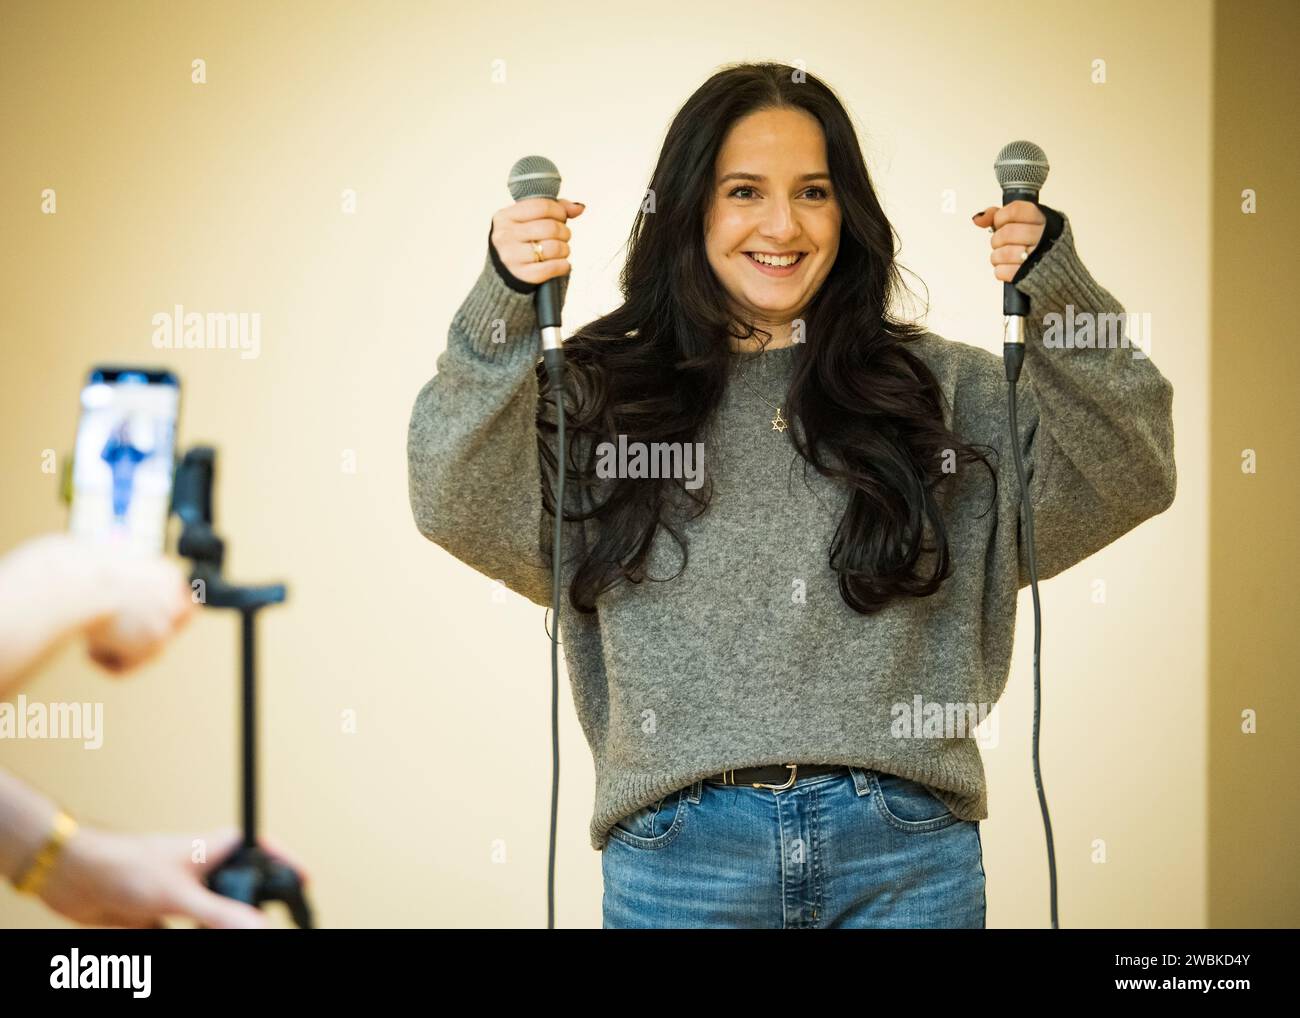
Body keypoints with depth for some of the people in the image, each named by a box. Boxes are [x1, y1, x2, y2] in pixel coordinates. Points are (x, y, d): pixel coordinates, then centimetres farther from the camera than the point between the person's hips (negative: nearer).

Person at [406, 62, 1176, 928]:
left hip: (908, 855, 1)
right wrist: (501, 314, -21)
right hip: (679, 854, -1)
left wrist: (1065, 300, -12)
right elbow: (463, 508, -9)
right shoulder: (602, 394, 5)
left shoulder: (943, 390, 9)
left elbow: (1126, 480, 1)